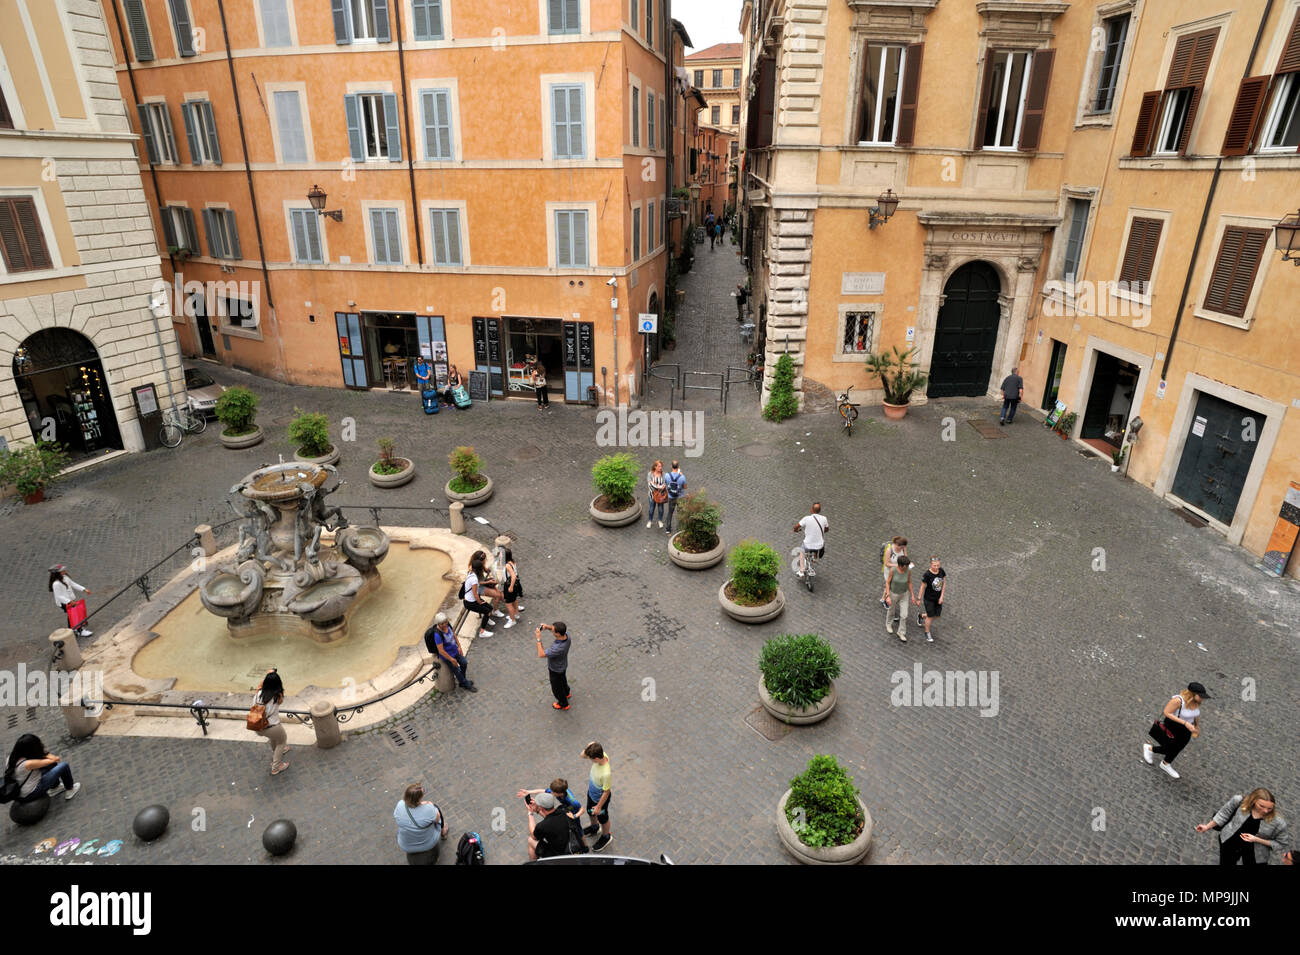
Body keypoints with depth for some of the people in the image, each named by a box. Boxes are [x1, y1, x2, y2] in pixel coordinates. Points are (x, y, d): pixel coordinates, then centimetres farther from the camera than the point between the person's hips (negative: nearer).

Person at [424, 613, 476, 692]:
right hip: (446, 655, -7)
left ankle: (462, 680, 41)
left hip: (455, 650, 7)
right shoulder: (437, 634, -35)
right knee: (456, 670, 9)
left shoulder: (447, 624, -15)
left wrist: (459, 647, 4)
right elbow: (441, 651, -29)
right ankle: (466, 685, 32)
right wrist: (452, 659, -19)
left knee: (464, 663, 15)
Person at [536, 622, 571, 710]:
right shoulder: (566, 634, -26)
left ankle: (563, 704, 47)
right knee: (563, 680, 36)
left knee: (556, 688, 22)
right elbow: (556, 628, -5)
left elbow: (541, 654, -38)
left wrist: (538, 639, -34)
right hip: (563, 666, 7)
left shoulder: (558, 648, -48)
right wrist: (547, 626, -25)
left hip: (556, 670, -7)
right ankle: (566, 693, 64)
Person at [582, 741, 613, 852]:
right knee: (590, 812, 33)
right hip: (591, 793, 7)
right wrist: (588, 748, -32)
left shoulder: (606, 773, -45)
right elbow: (583, 755, -10)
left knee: (602, 818, 23)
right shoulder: (602, 754, -27)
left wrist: (599, 807, -15)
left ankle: (606, 837, 52)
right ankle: (595, 827, 63)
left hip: (600, 798, -7)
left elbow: (606, 792, -29)